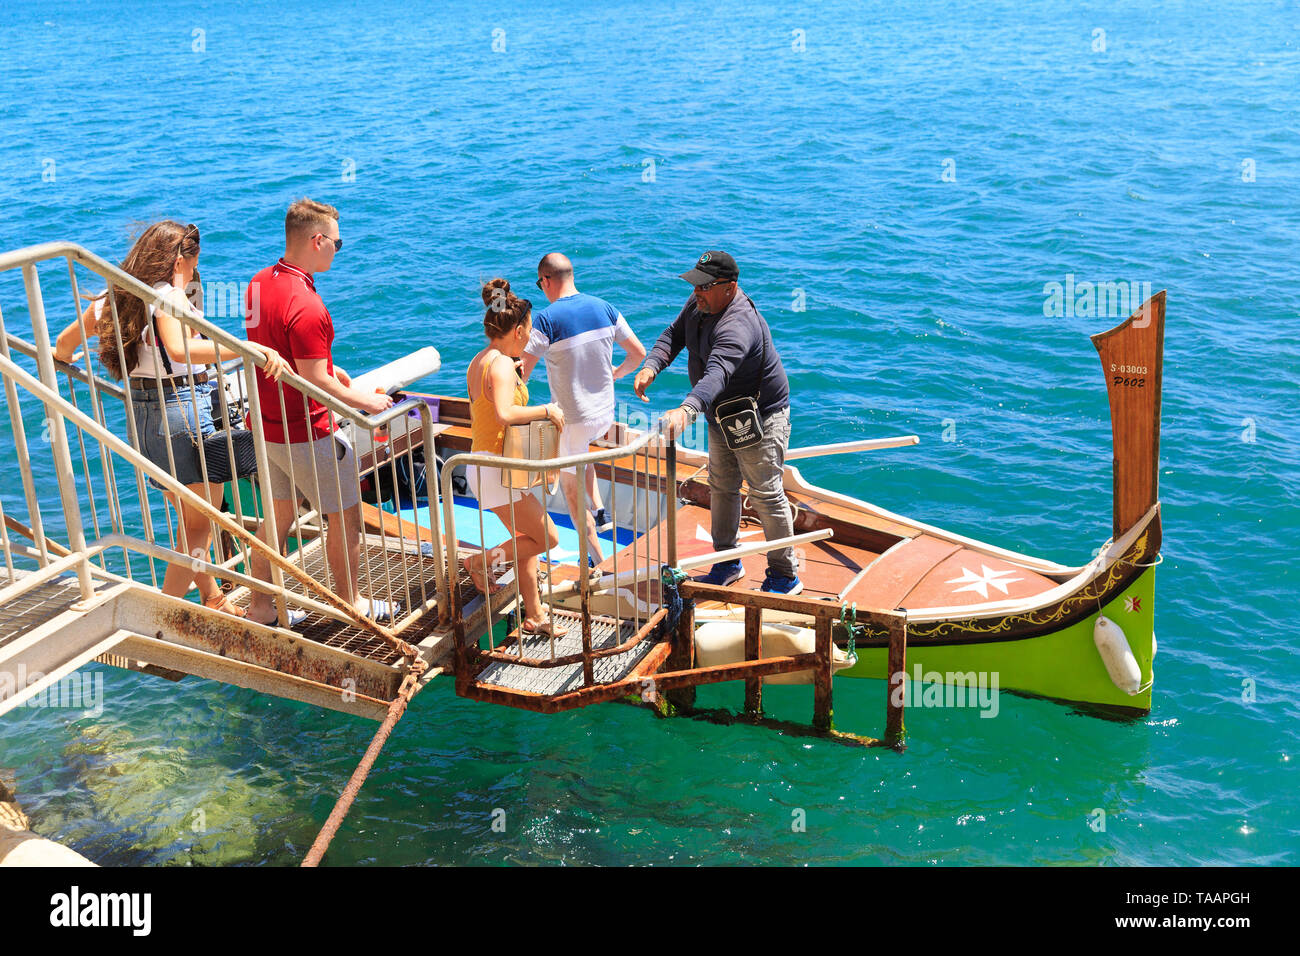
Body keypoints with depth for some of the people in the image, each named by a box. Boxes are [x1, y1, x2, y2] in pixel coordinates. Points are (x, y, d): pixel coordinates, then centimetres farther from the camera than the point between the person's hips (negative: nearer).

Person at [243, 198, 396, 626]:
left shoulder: (260, 283, 3)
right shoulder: (305, 305, -26)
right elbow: (315, 383, -25)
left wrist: (327, 366, 19)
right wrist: (364, 401, -11)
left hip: (268, 425, 9)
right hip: (304, 432, -9)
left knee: (278, 514, 19)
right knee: (345, 513, 8)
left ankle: (261, 605, 27)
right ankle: (350, 602, 22)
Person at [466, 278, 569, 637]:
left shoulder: (479, 362, 11)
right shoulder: (502, 366, -19)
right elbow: (504, 414, -35)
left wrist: (538, 414, 21)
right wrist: (546, 410, -22)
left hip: (482, 463, 10)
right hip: (496, 470, -10)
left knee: (527, 540, 16)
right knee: (547, 537, -2)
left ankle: (534, 616, 22)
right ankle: (481, 561, 9)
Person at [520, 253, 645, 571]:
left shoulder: (546, 320, -19)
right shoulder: (605, 309, -2)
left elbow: (520, 375, -19)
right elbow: (639, 353, 5)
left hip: (573, 419, -6)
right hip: (606, 414, 6)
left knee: (571, 491, 13)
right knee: (580, 450, 38)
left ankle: (599, 564, 19)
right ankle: (599, 511, 29)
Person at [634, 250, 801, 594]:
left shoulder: (738, 326, -34)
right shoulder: (699, 304, -4)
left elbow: (717, 374, -49)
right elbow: (674, 334, 1)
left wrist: (687, 409, -65)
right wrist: (651, 366, -20)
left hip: (760, 418, -9)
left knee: (766, 494, -2)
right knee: (721, 488, 17)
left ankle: (785, 576, 12)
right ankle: (727, 563, 34)